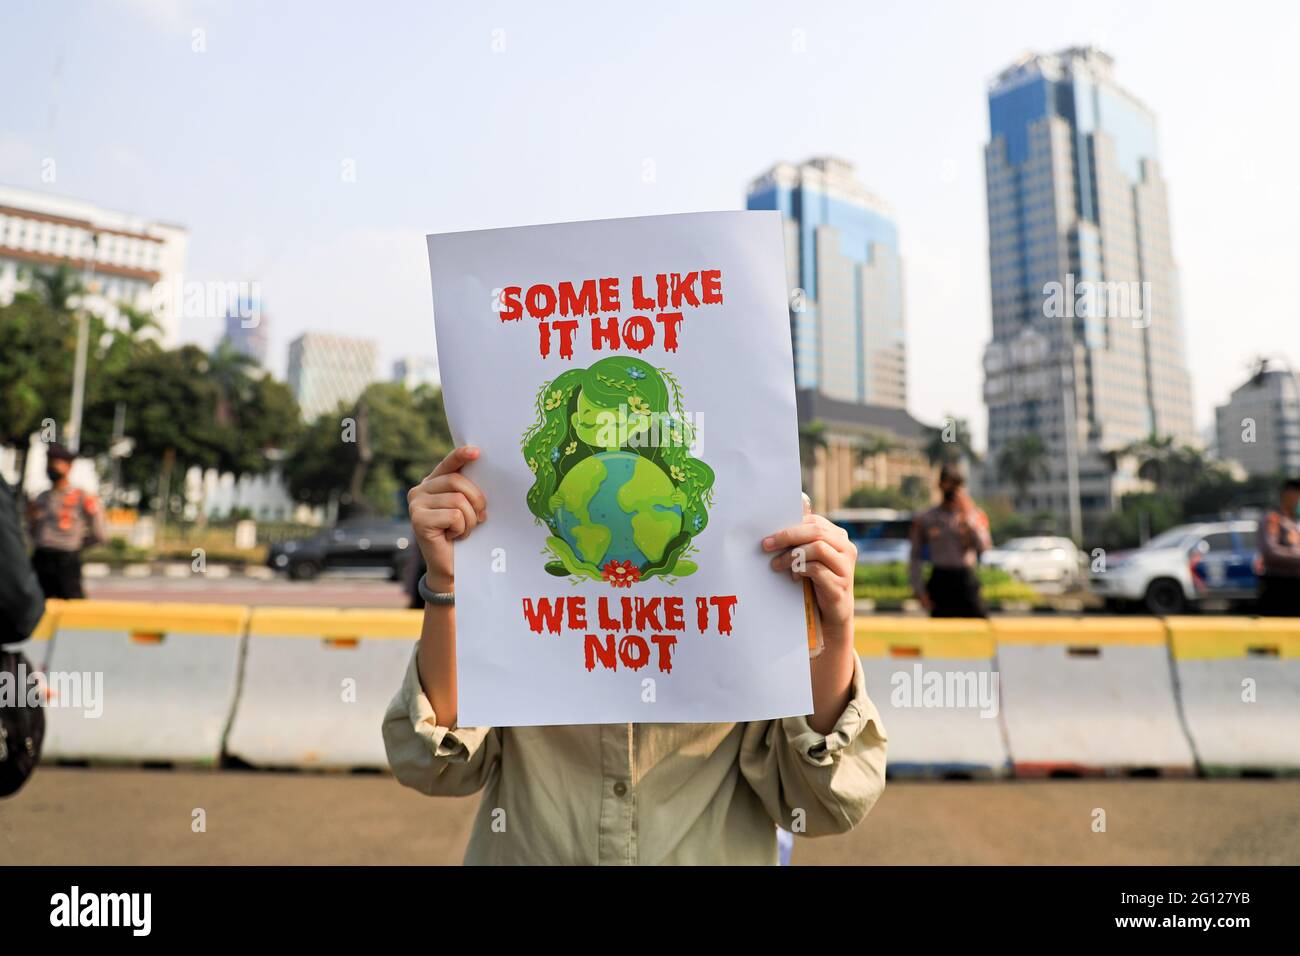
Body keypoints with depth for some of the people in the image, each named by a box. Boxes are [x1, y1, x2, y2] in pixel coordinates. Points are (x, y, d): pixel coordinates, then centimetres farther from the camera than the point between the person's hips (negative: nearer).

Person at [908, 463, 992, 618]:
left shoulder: (975, 515, 8)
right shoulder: (925, 519, 7)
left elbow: (984, 547, -8)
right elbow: (915, 558, 7)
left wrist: (967, 517, -13)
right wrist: (919, 590, -3)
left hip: (966, 580, 0)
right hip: (939, 581, 0)